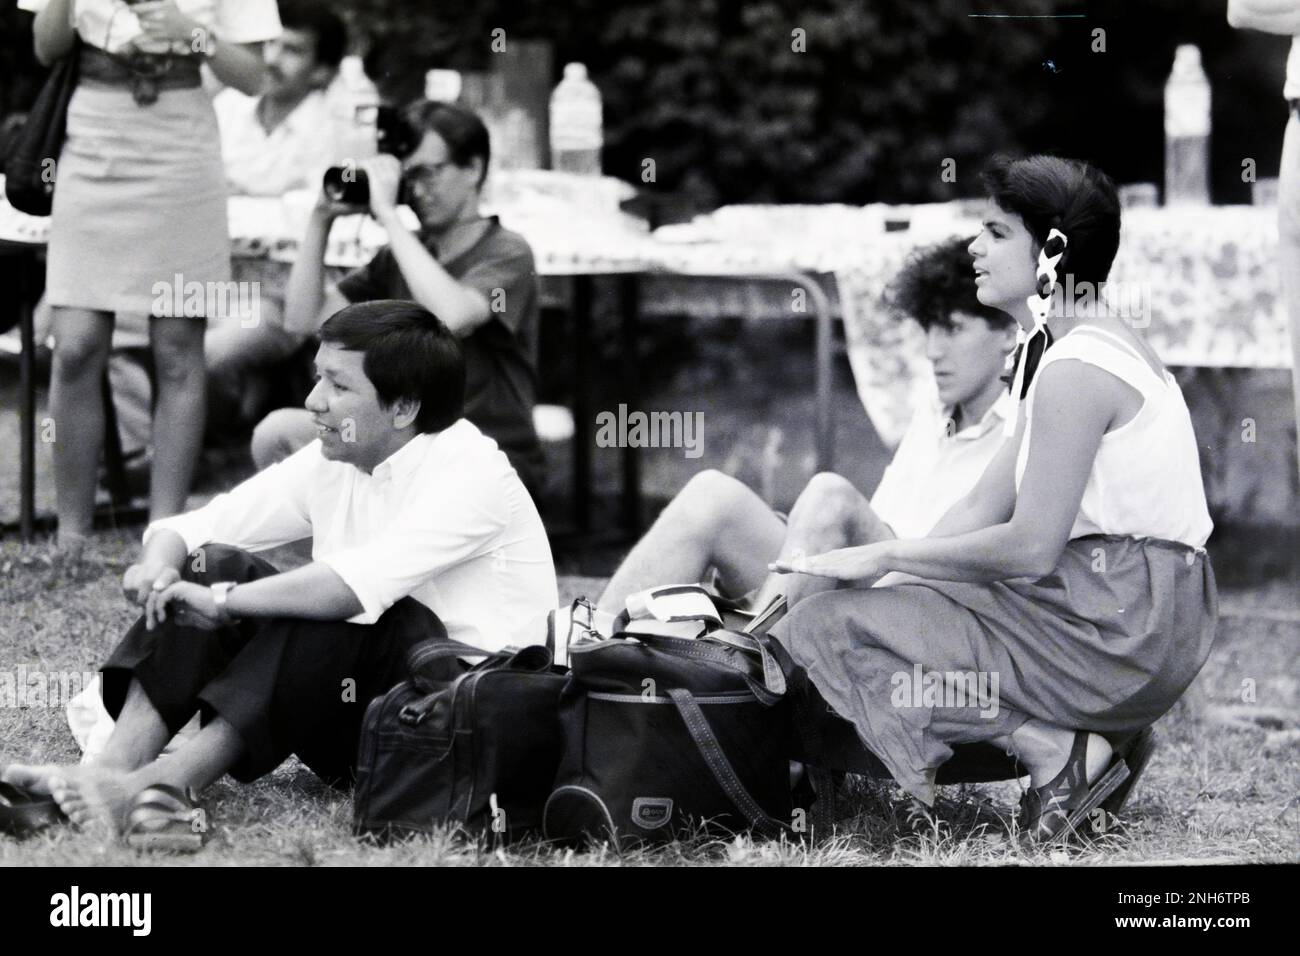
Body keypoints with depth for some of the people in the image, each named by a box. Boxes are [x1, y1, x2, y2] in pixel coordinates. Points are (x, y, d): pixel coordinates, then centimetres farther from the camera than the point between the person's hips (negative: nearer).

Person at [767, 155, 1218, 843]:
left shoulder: (1074, 371, -16)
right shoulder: (1068, 352, 17)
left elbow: (1030, 548, -20)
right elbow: (984, 508, 16)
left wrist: (883, 558, -11)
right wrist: (886, 568, 5)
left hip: (1118, 624, -10)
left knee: (834, 628, -12)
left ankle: (1058, 753, -11)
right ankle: (1079, 751, 6)